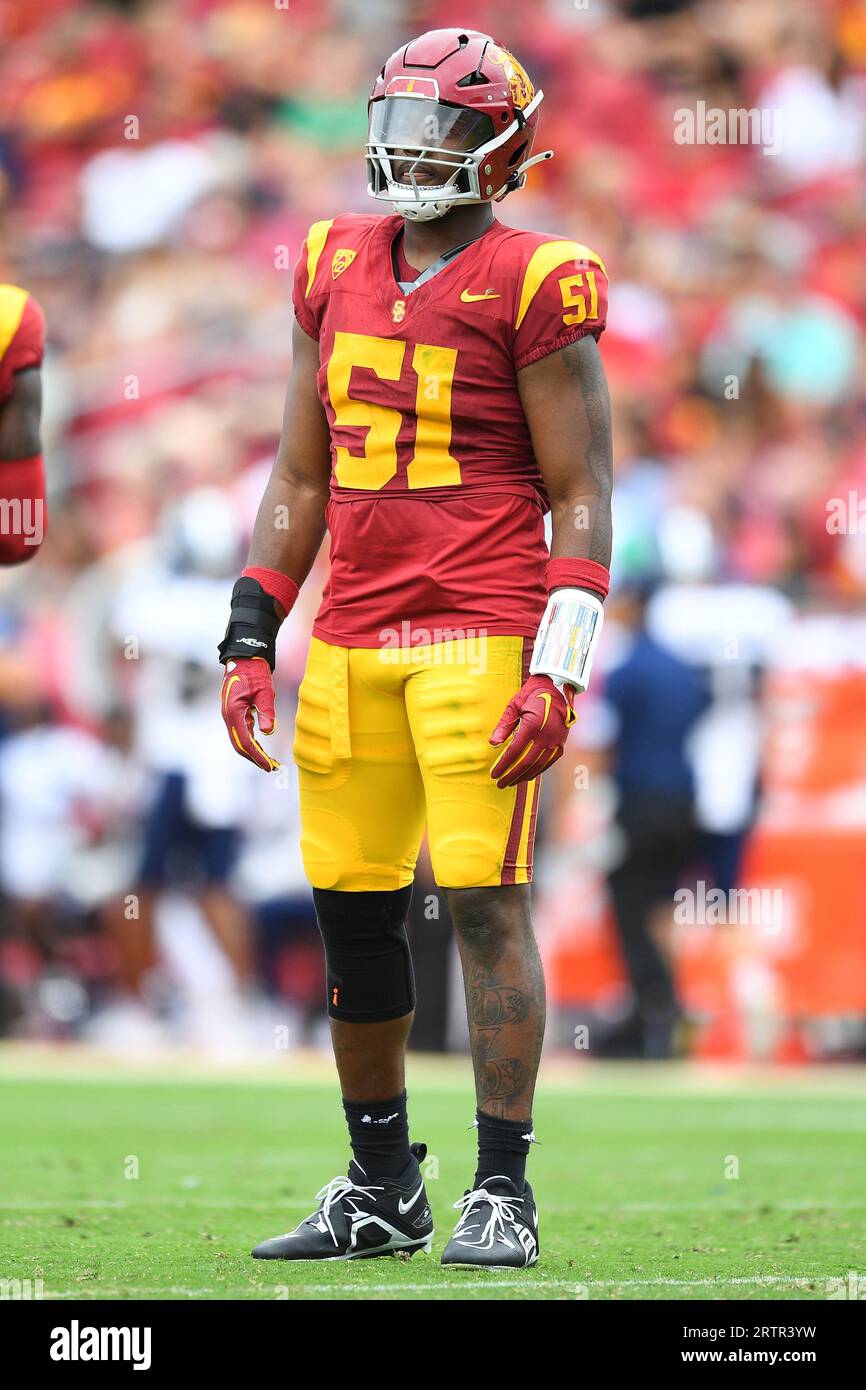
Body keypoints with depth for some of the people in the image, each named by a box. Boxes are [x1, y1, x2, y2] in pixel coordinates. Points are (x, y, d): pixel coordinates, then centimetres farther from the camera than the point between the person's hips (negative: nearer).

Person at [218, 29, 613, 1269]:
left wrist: (557, 676, -13)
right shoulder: (336, 271, 13)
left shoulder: (532, 287, -5)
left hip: (479, 631, -6)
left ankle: (504, 1197, -2)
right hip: (353, 639, 6)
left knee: (488, 900, -8)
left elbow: (582, 500, -6)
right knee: (351, 907, 7)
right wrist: (249, 644, 11)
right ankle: (383, 1194, 18)